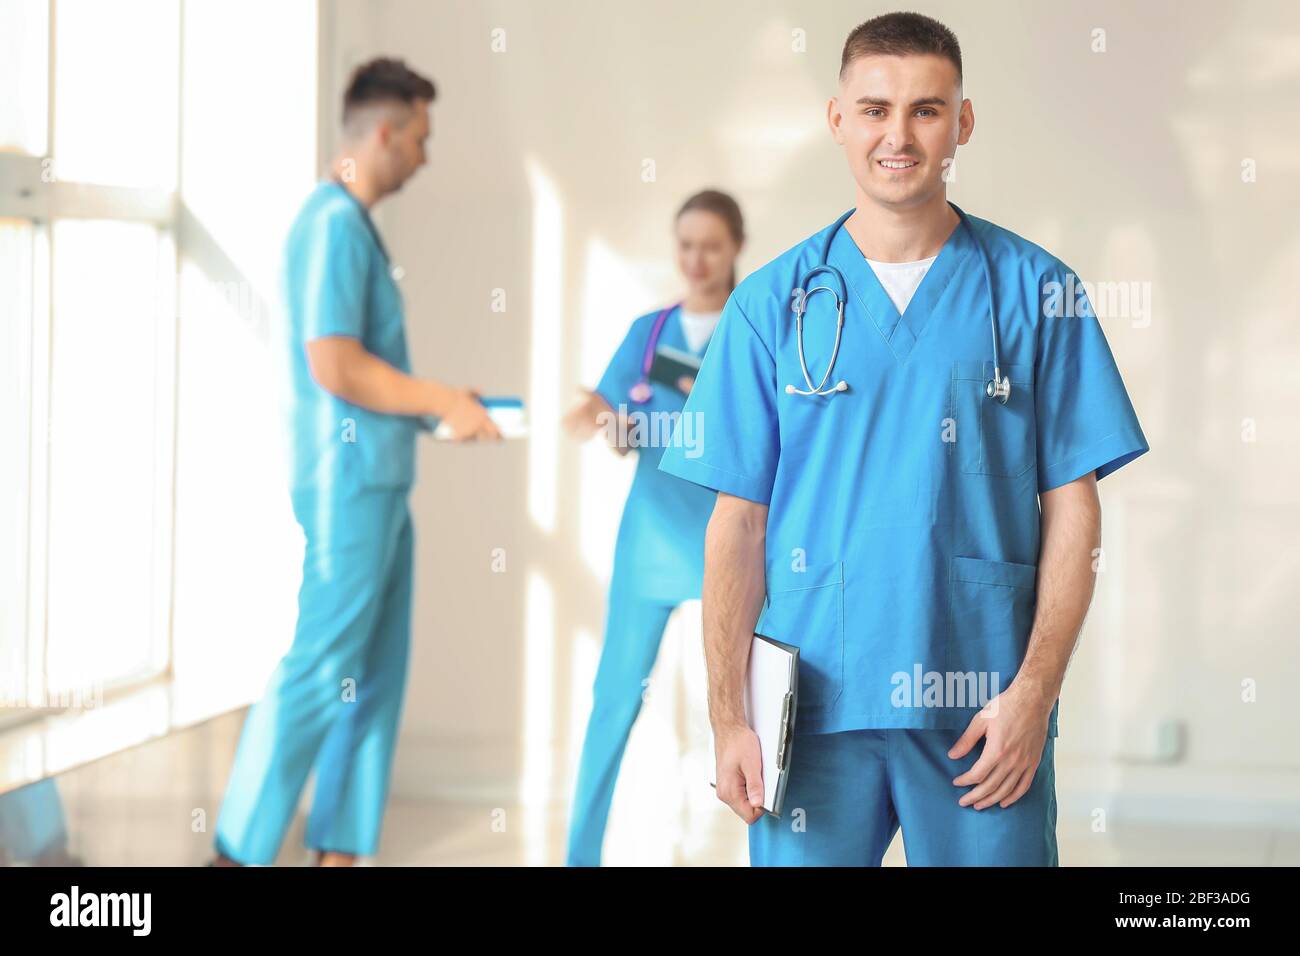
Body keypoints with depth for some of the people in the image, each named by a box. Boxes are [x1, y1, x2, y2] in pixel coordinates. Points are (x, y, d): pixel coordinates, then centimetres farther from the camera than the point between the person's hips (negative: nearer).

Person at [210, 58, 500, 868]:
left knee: (375, 676, 11)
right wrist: (442, 403, -13)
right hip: (350, 482, -10)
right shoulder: (334, 223, -15)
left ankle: (340, 850, 15)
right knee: (319, 672, -7)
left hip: (380, 483, 10)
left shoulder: (354, 222, 14)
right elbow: (335, 367, -21)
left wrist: (434, 401, 15)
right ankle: (240, 852, -1)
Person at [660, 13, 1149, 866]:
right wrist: (729, 718, -3)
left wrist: (1034, 691, -8)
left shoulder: (1036, 292, 3)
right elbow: (739, 522, 4)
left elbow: (1072, 508, 2)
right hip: (814, 704, 1)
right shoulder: (772, 303, 6)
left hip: (981, 711, 0)